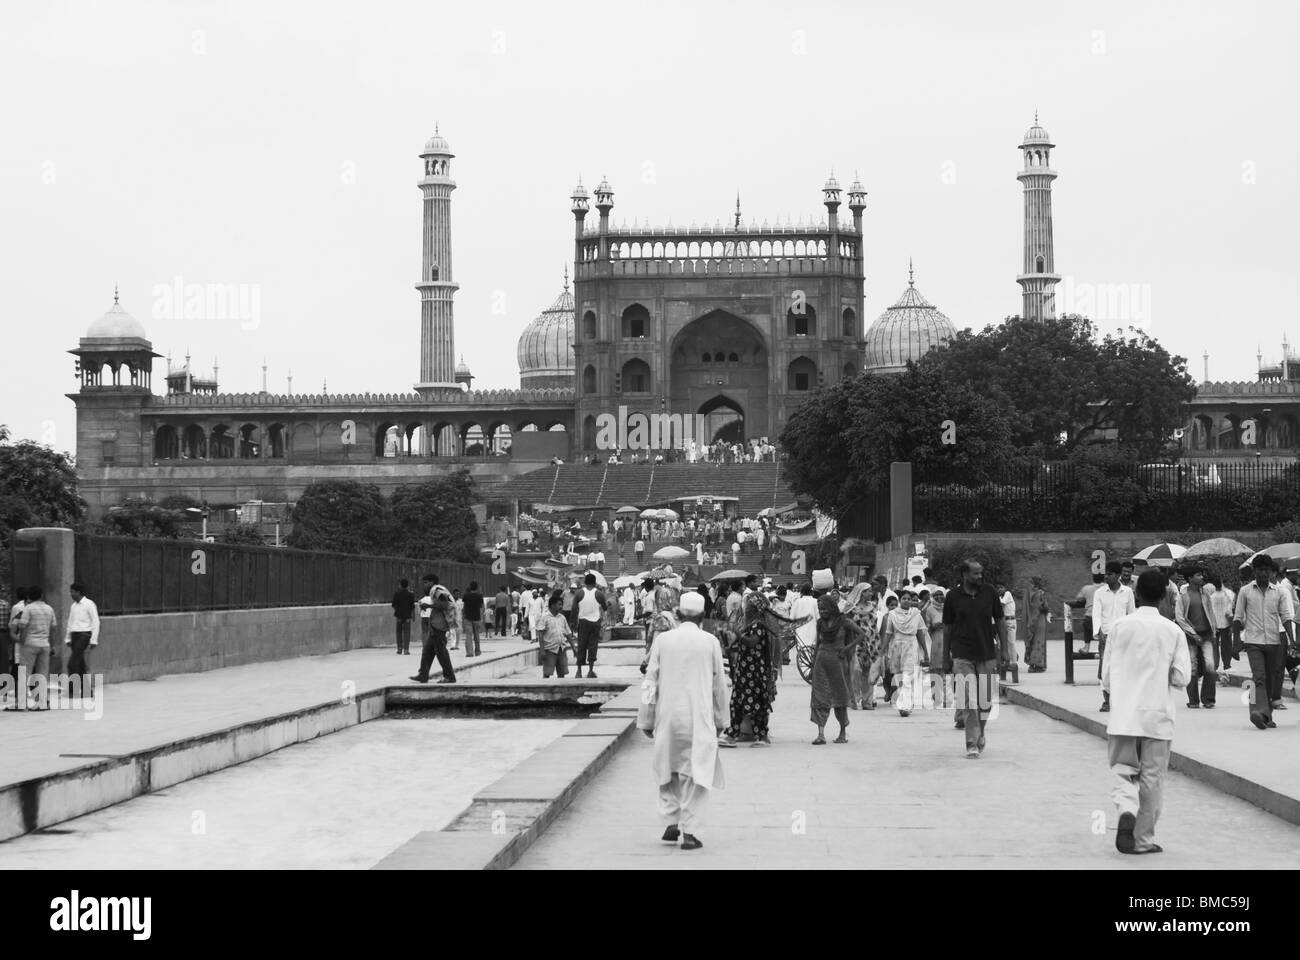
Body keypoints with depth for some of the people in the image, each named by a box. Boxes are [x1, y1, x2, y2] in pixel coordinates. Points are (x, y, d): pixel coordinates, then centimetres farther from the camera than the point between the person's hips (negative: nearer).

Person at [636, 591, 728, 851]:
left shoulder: (662, 640, -1)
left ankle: (671, 822, 14)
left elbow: (650, 681, 1)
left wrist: (646, 719, 8)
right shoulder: (710, 642, -2)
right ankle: (688, 831, -3)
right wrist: (720, 719, 17)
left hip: (667, 715, 2)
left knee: (669, 769, 17)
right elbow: (719, 685, 5)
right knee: (696, 772, 2)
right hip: (699, 716, -1)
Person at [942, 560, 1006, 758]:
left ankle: (981, 737, 29)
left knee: (985, 701, 6)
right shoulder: (953, 597, -1)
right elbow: (947, 627, 6)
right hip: (962, 656, -2)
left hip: (987, 655, 2)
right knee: (967, 701, -11)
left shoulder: (989, 593, 3)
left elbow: (1000, 621, 10)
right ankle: (972, 744, -8)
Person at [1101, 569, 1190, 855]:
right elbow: (1181, 677, -5)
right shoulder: (1172, 631, -3)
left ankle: (1126, 810, -19)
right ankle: (1143, 839, 12)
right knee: (1152, 778, 9)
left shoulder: (1119, 626, -2)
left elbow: (1106, 674, 2)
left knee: (1124, 770, 11)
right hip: (1157, 716, 0)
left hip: (1123, 714, 0)